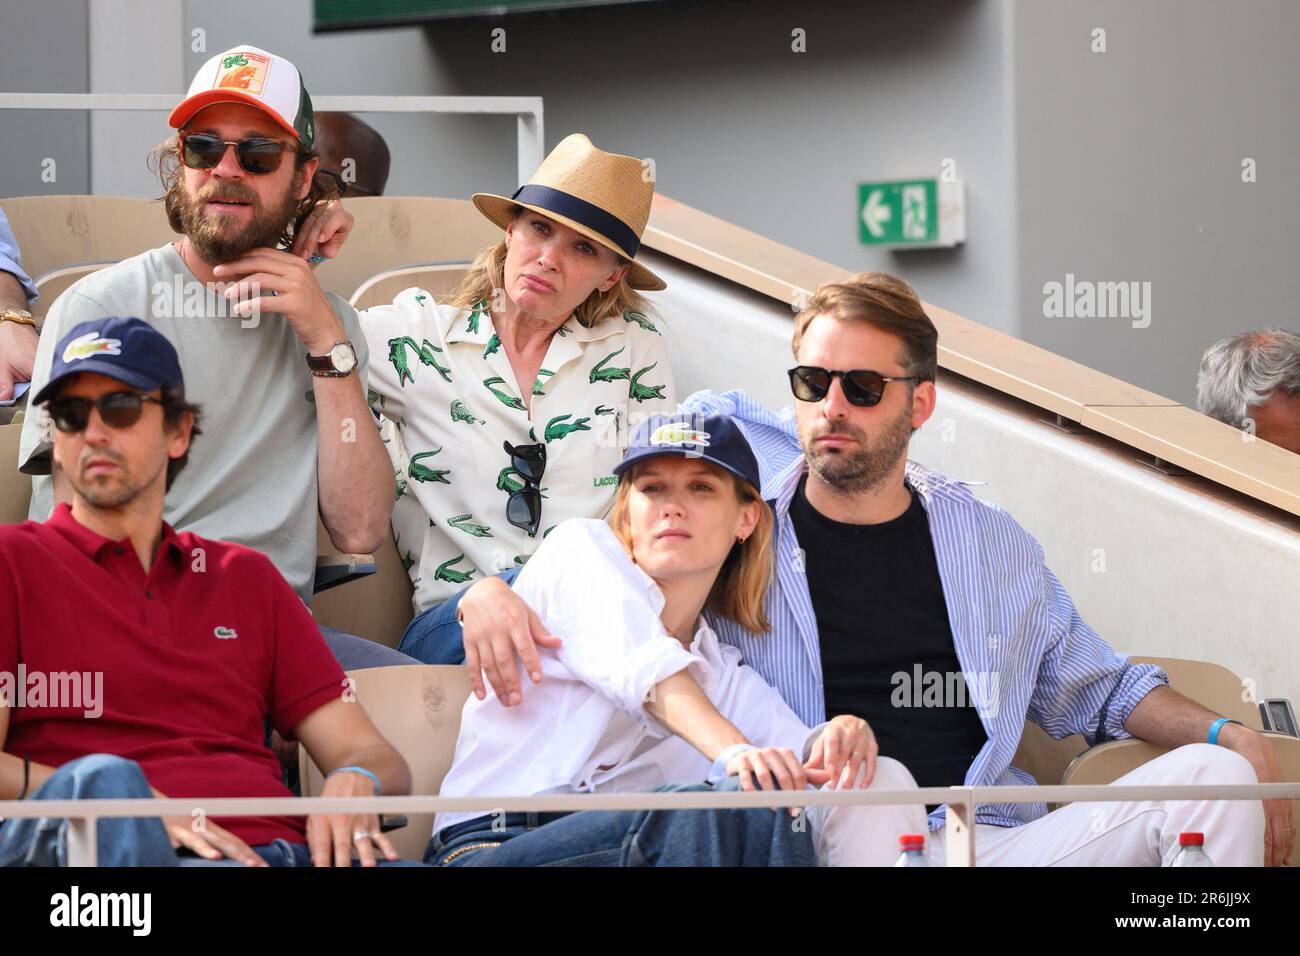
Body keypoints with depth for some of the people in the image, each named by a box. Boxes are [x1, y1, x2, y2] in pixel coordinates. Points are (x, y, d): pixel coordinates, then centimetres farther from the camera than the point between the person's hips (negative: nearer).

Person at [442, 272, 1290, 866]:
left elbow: (1094, 687, 30)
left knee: (1211, 776, -16)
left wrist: (1231, 739, 15)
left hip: (996, 839, 4)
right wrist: (492, 595, -6)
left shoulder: (990, 542, 21)